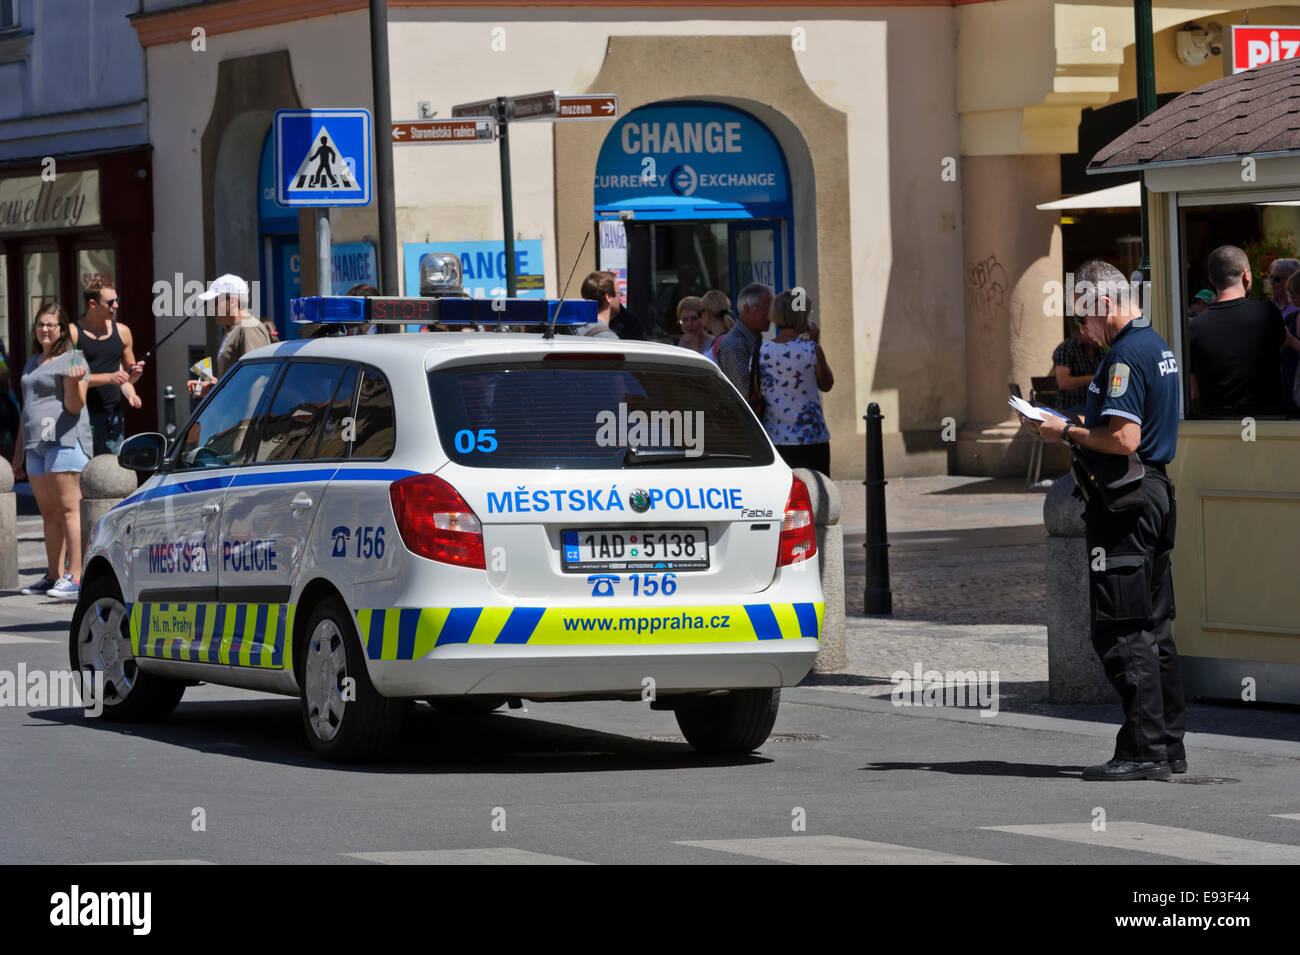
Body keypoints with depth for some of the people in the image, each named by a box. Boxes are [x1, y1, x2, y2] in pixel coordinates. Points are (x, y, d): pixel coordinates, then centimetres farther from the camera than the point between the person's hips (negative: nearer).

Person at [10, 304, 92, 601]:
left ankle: (75, 576, -14)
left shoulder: (72, 361, -2)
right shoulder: (33, 363, 21)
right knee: (49, 512, 8)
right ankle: (53, 576, 10)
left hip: (65, 440, -8)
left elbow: (74, 406, -9)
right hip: (36, 444, 8)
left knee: (68, 509, -11)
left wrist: (73, 383, -29)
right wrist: (19, 452, 24)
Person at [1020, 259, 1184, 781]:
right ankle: (1169, 745, 16)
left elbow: (1123, 440, -23)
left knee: (1121, 633, -8)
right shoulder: (1158, 347, 16)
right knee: (1155, 629, 13)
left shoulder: (1125, 356, -16)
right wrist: (1073, 428, 16)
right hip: (1155, 491, 10)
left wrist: (1068, 432, -10)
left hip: (1123, 503, -10)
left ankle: (1144, 749, -9)